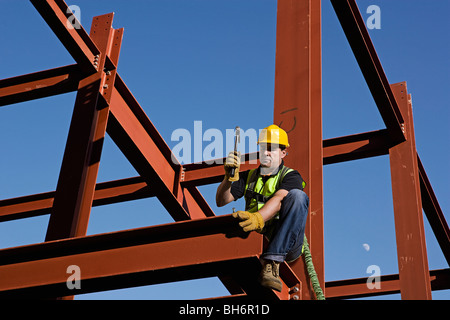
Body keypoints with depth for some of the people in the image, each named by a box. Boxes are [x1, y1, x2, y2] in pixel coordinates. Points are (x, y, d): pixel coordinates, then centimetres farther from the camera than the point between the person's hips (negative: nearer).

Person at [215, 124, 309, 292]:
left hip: (286, 244, -3)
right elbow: (221, 201, 11)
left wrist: (259, 218, -36)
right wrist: (229, 177, -7)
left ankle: (272, 262, -38)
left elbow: (279, 200, -16)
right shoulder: (248, 176, 22)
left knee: (297, 196, -28)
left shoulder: (291, 176, 7)